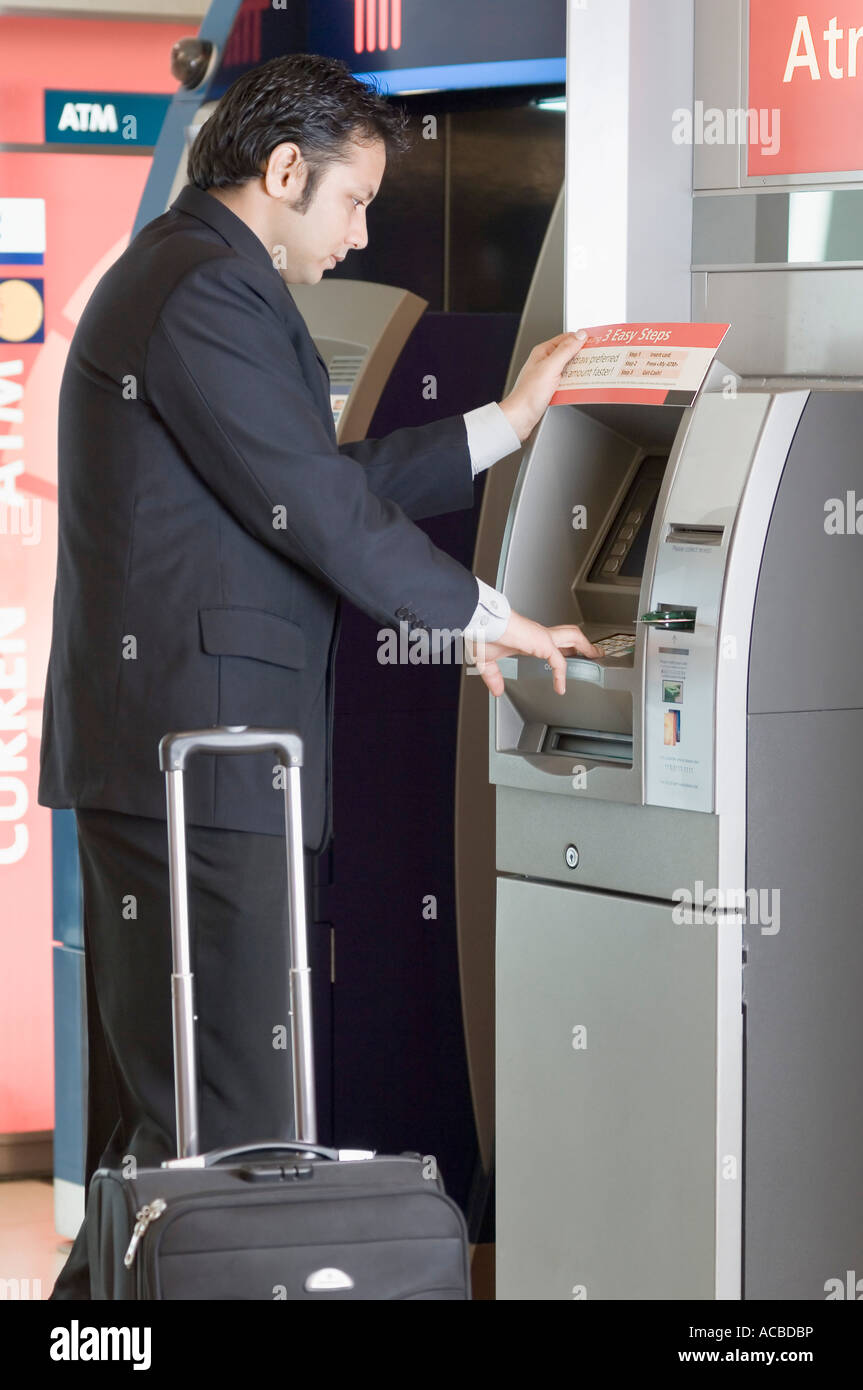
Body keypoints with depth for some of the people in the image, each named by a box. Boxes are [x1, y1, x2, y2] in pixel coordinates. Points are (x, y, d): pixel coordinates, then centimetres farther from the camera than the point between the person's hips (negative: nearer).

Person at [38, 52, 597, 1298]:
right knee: (221, 1117, -10)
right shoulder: (204, 297, -14)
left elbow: (333, 482, 22)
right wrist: (476, 615, -4)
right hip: (193, 750, -11)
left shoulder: (211, 289, 21)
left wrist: (506, 424, 23)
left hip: (159, 756, 11)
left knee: (148, 1109, 14)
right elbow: (317, 510, -16)